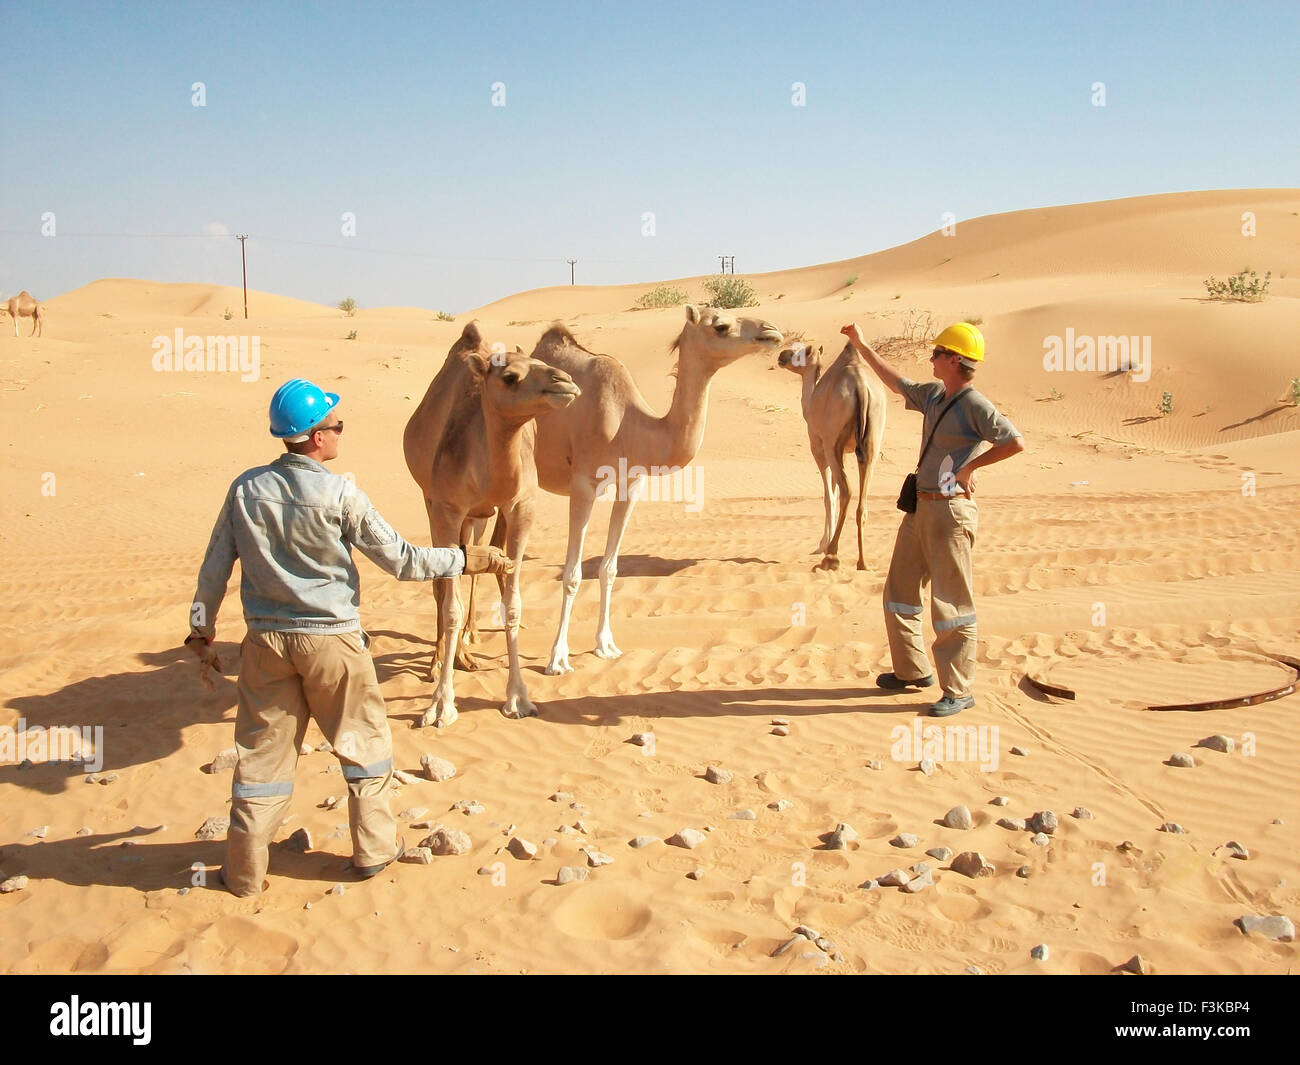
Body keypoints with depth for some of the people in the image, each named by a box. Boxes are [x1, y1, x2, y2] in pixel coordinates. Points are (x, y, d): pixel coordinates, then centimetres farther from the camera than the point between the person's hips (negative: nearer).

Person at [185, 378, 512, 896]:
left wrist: (202, 631, 14)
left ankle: (244, 870, 17)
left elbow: (214, 568, 3)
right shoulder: (339, 494, -14)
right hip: (331, 639, -3)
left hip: (266, 640, 3)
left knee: (262, 750, 11)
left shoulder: (246, 488, -3)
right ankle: (373, 847, 25)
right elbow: (400, 560, -10)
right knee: (364, 741, 15)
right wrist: (469, 559, 0)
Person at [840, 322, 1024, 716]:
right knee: (900, 590, 17)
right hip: (920, 506, 9)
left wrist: (970, 465, -14)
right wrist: (862, 347, 32)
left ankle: (959, 691, 6)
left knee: (951, 603, -4)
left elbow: (1016, 442, -23)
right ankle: (912, 670, 31)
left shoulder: (975, 406, -14)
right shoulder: (932, 395, 11)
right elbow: (897, 383, 28)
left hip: (950, 510, -9)